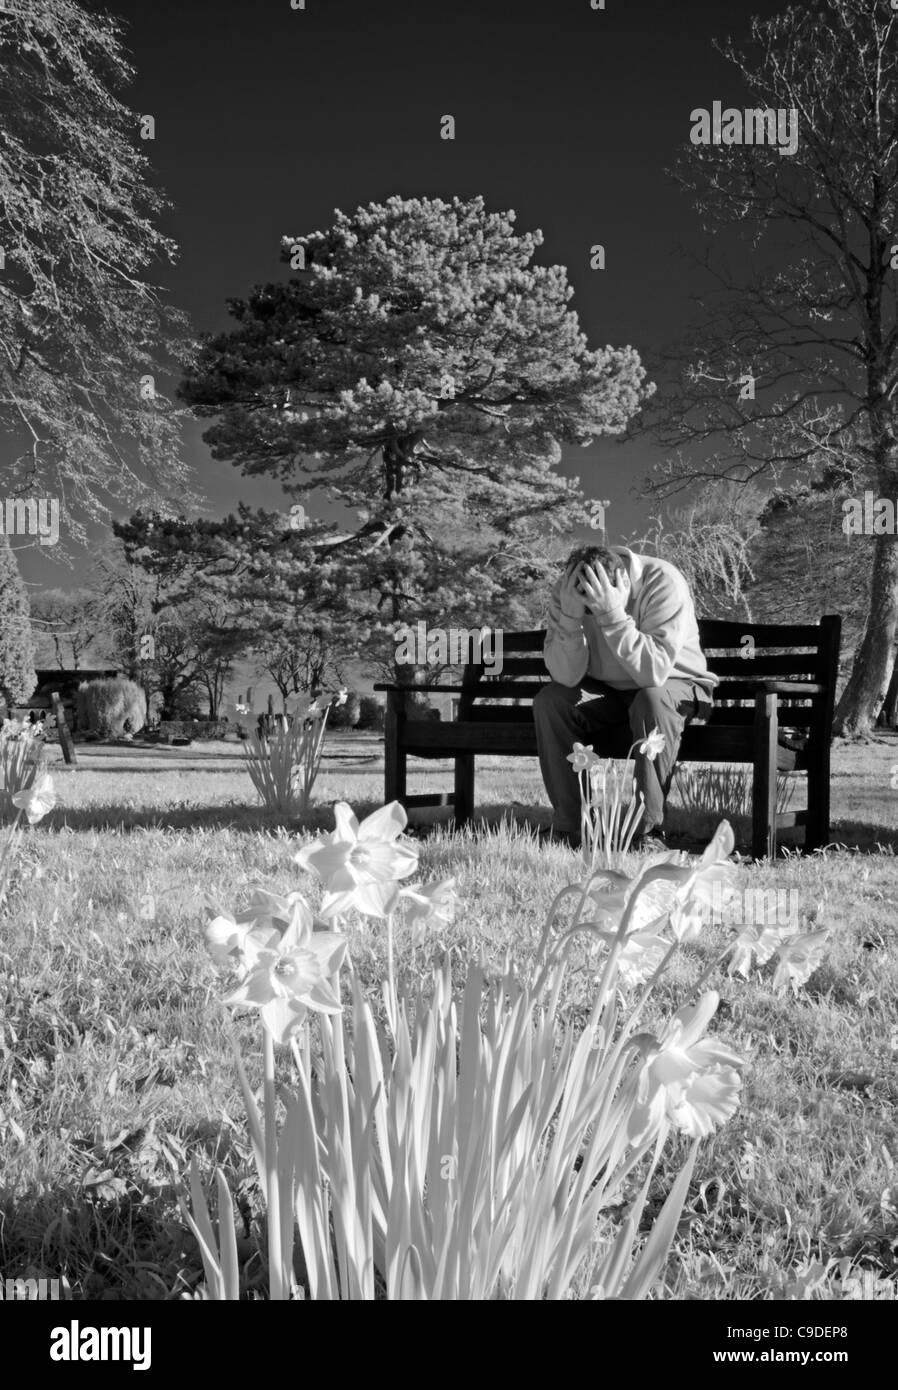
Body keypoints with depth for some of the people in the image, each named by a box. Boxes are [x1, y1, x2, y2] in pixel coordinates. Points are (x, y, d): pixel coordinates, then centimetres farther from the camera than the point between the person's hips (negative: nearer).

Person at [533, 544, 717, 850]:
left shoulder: (663, 583, -27)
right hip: (609, 692, 4)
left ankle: (649, 832, -28)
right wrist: (569, 616, -36)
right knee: (549, 700, -21)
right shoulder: (565, 591, -15)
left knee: (651, 699, -36)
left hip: (675, 686, -4)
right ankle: (568, 827, -14)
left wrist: (612, 615, -43)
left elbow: (654, 672, -37)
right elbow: (566, 677, -22)